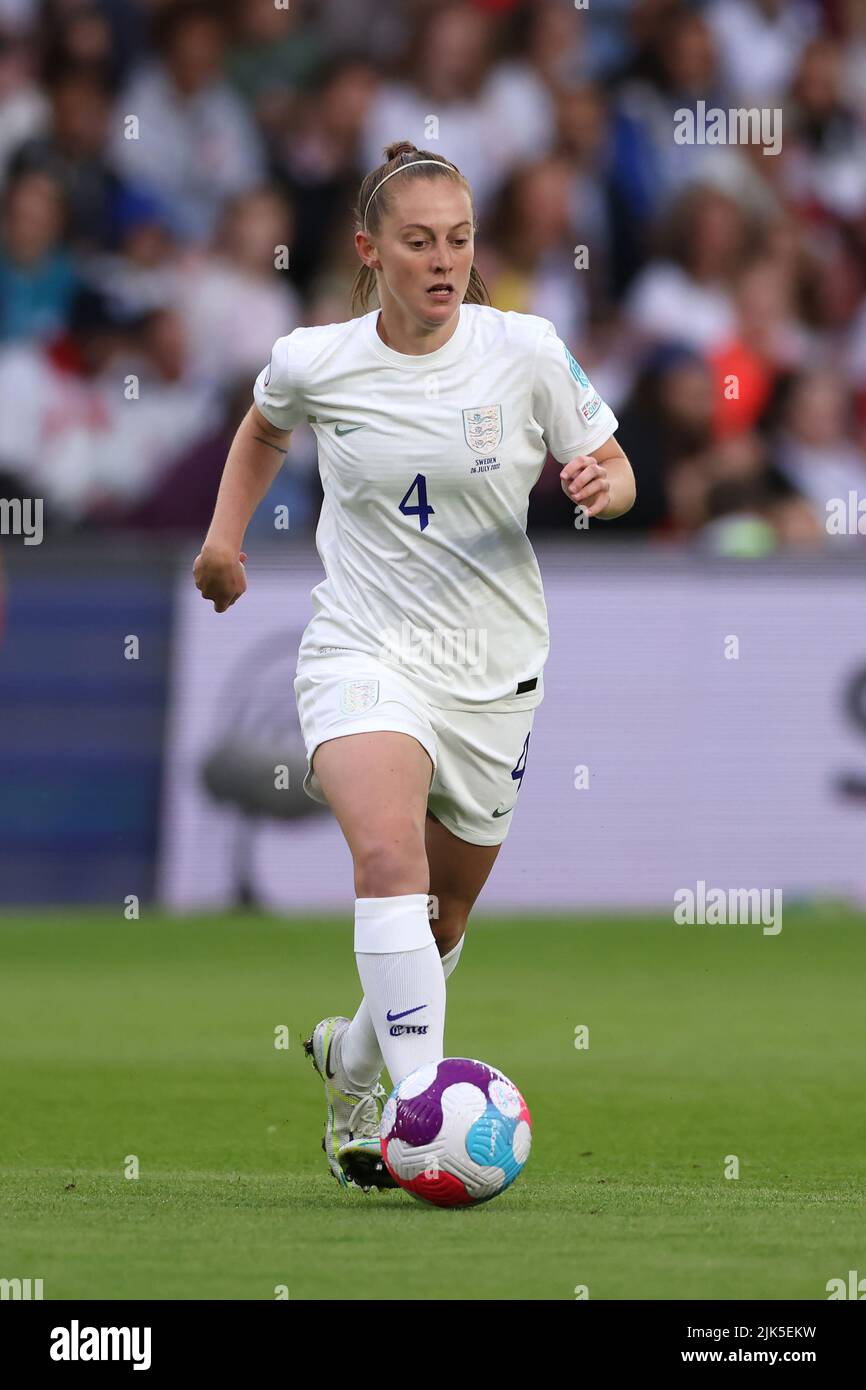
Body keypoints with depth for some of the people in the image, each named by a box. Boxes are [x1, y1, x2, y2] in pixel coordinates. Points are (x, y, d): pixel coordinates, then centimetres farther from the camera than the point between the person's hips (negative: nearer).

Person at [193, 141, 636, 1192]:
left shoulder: (525, 351, -7)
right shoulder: (314, 363, -4)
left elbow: (609, 468, 4)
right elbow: (265, 427, 20)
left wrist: (601, 482, -18)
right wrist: (225, 534, 10)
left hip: (492, 673, 2)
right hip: (361, 658, -2)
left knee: (440, 923, 14)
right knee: (389, 853, -30)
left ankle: (351, 1061, 44)